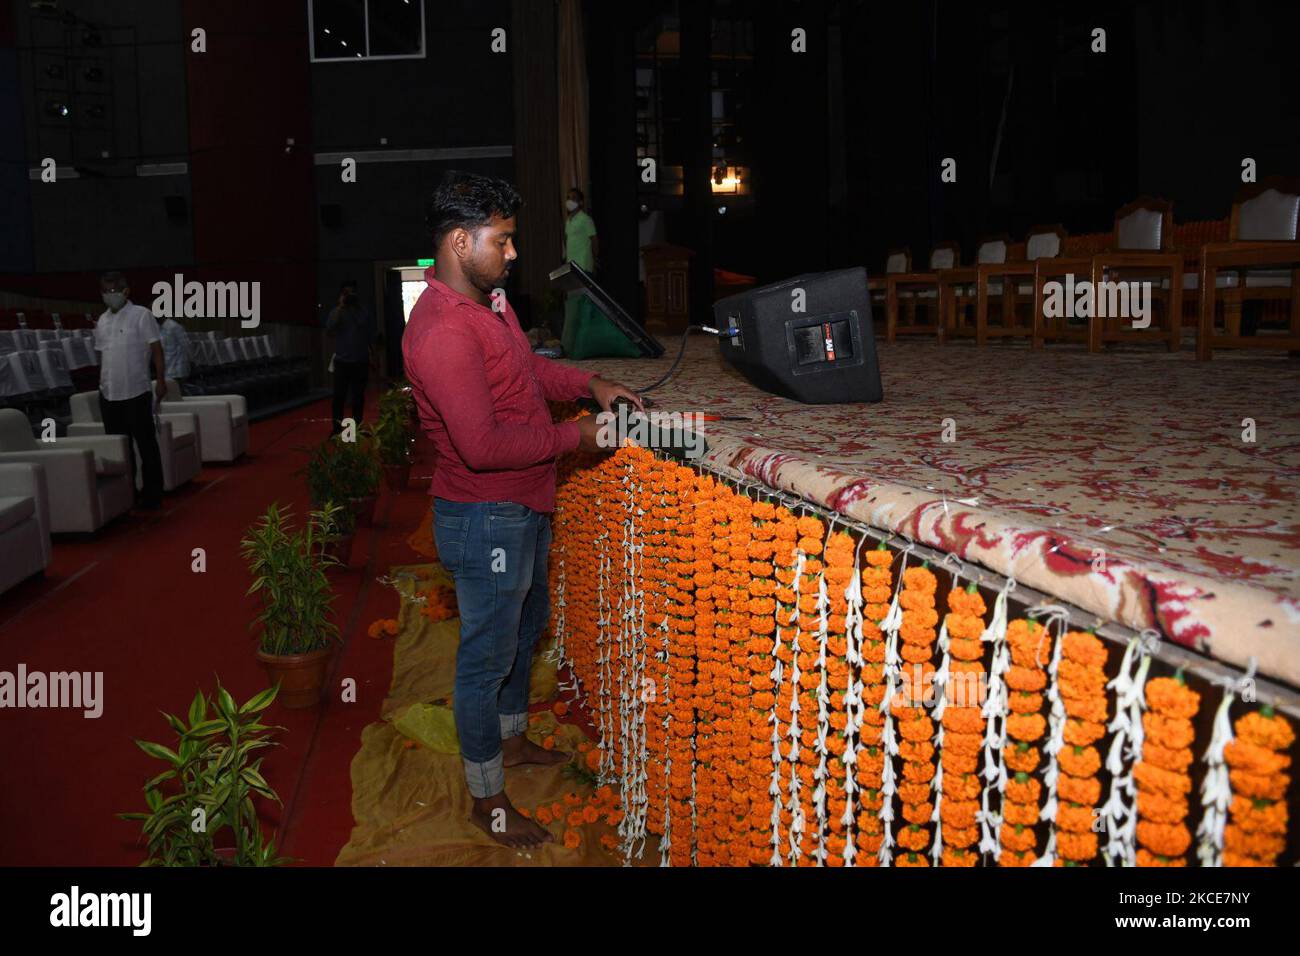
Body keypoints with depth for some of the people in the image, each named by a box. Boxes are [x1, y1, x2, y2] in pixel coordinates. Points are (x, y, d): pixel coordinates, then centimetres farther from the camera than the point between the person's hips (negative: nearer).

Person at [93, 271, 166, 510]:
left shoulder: (142, 315, -5)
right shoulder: (102, 321, 12)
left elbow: (156, 349, -8)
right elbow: (102, 355, 18)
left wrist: (160, 381, -13)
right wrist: (102, 384, 16)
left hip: (136, 393, -6)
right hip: (109, 394, 6)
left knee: (146, 445, 0)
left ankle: (152, 494, 7)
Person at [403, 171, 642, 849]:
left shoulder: (487, 299, 5)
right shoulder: (442, 331, -27)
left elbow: (527, 365, 21)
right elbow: (482, 446, -31)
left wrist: (591, 385, 5)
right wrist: (574, 436, -20)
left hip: (523, 507, 10)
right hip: (485, 518, -10)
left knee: (526, 623, 26)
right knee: (487, 654, 5)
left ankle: (511, 739, 49)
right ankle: (487, 800, 23)